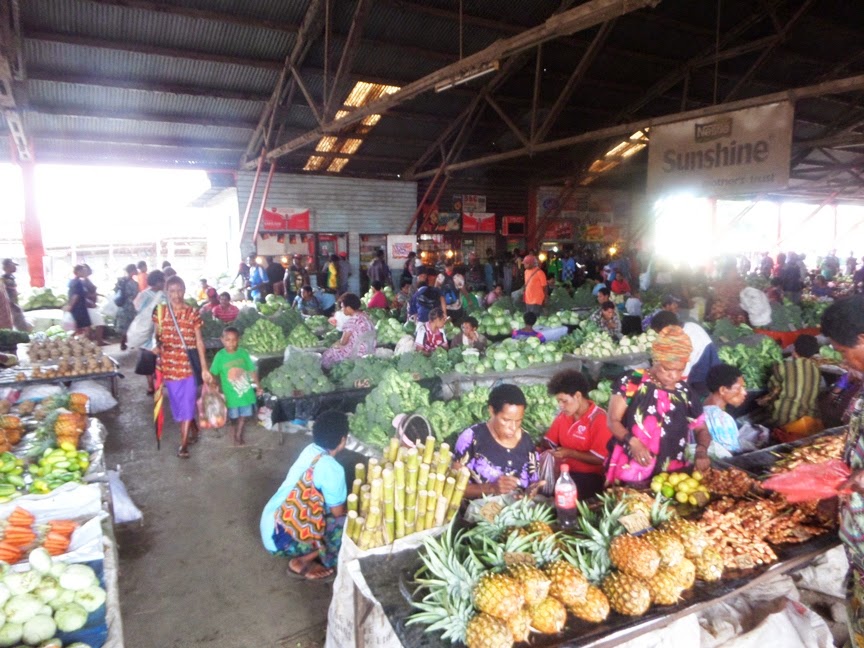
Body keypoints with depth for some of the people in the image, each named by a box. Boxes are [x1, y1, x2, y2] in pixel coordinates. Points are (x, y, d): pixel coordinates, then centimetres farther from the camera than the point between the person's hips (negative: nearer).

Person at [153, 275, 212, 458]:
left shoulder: (192, 313, -5)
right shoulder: (160, 312, 1)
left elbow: (199, 341, -4)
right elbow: (157, 336, 10)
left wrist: (204, 368, -6)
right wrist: (155, 346, -15)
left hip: (188, 363, -3)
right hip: (169, 364, 3)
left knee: (187, 402, -1)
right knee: (177, 402, 13)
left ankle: (183, 444, 6)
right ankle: (192, 432, 32)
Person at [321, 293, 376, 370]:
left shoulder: (351, 321, -21)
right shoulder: (365, 316, 5)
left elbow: (344, 341, -14)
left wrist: (338, 343, 8)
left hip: (358, 352, -9)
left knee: (328, 355, 8)